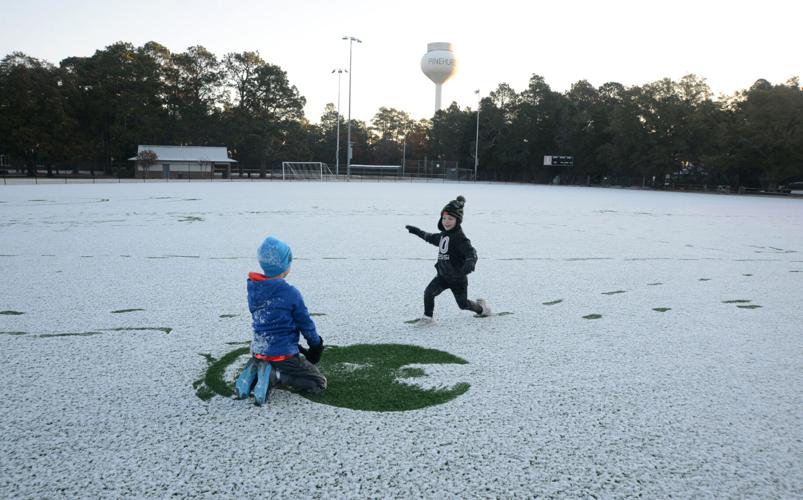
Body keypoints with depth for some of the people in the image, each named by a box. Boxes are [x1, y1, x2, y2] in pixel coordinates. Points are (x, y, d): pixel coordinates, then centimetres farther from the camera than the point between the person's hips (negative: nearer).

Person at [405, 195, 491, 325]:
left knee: (463, 304, 9)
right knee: (428, 292, -14)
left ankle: (481, 307, 39)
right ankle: (427, 318, -1)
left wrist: (470, 264, -52)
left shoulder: (460, 238, -20)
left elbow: (471, 253, -31)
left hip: (458, 277, -6)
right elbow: (432, 238, 29)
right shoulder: (444, 234, 6)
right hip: (443, 275, 6)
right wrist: (417, 232, 34)